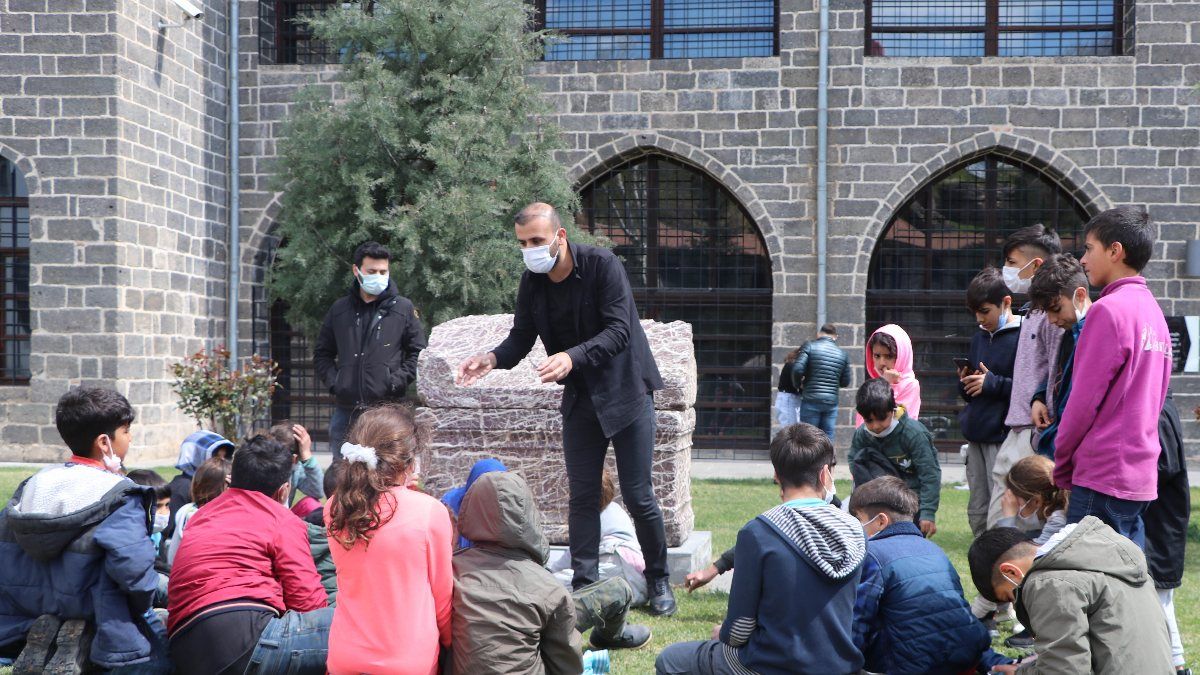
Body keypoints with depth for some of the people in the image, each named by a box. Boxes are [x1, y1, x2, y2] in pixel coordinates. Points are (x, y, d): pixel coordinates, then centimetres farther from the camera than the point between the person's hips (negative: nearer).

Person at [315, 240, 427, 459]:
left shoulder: (403, 308, 5)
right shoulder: (339, 309, 12)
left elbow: (417, 352, 4)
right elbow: (322, 353, 20)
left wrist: (396, 382, -8)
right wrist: (332, 381, 5)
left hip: (387, 407, -3)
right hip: (345, 409, 3)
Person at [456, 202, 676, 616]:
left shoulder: (602, 266, -19)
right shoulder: (532, 282, -3)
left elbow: (619, 330, -26)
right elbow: (522, 336, 2)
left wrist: (573, 357, -40)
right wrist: (493, 359, -20)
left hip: (625, 391, -5)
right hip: (580, 397, 5)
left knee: (638, 497, -1)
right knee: (582, 496, 5)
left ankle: (658, 582, 16)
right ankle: (584, 586, 12)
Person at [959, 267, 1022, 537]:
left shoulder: (1024, 336, -9)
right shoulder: (979, 338, 17)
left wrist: (992, 383, -16)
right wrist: (965, 383, 2)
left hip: (1005, 436, -8)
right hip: (977, 437, 8)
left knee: (999, 514, -14)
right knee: (978, 513, 12)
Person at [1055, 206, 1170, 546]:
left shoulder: (1109, 310, -12)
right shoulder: (1153, 310, 14)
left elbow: (1084, 401, -14)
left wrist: (1061, 466, -1)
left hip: (1103, 476, -9)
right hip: (1142, 476, 9)